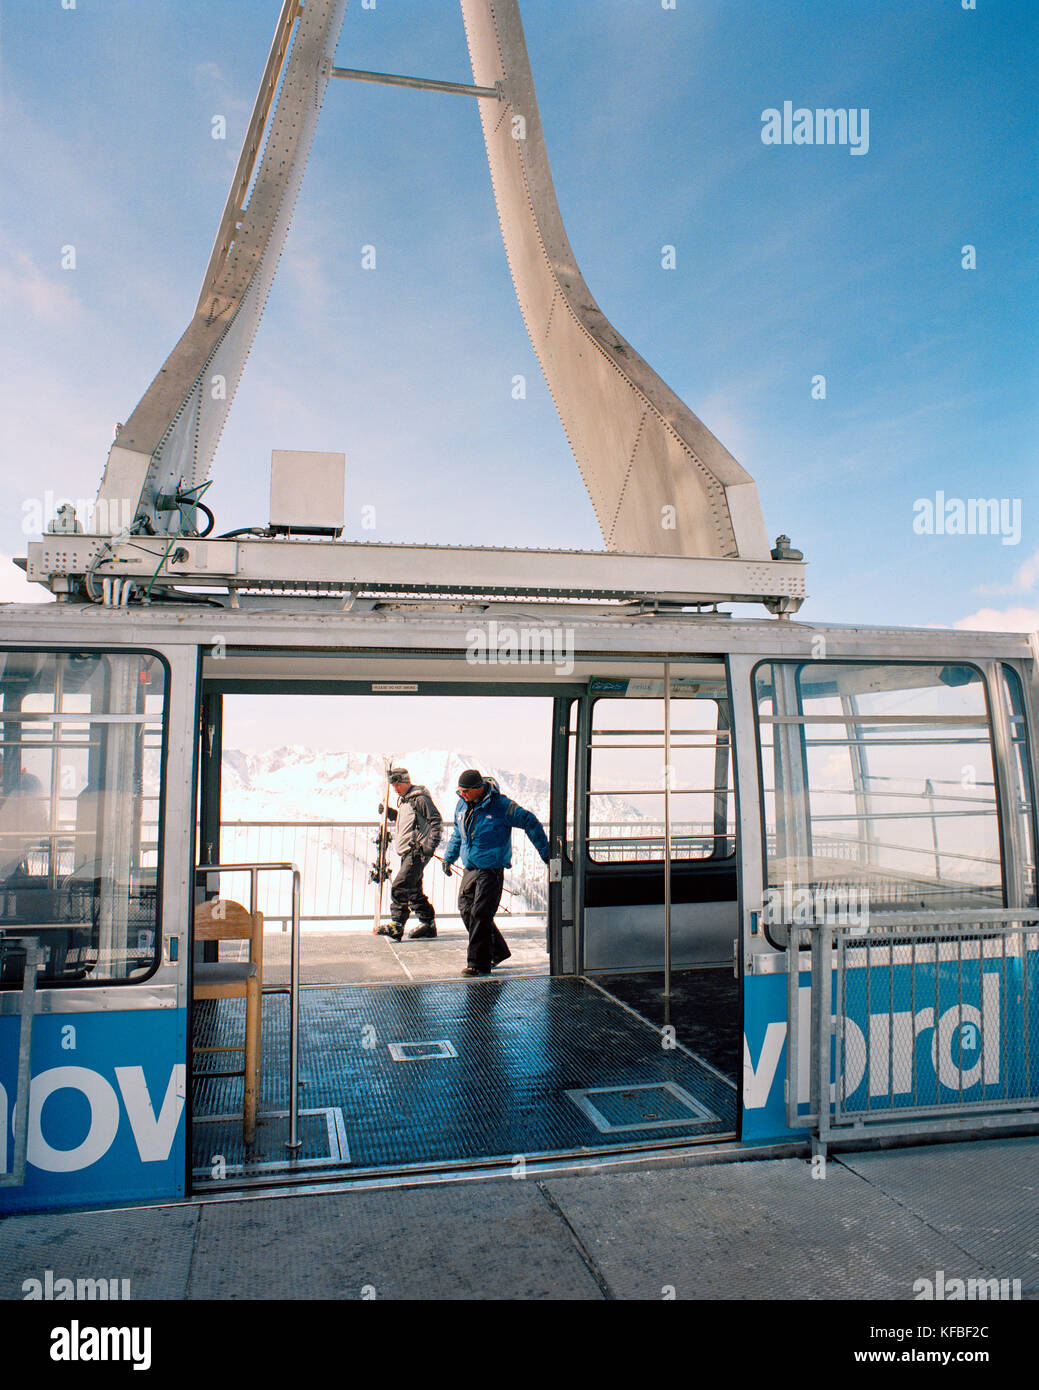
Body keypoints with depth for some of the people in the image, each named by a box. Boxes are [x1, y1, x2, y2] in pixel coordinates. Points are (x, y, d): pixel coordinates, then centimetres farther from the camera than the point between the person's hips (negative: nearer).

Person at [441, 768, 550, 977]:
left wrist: (545, 853, -6)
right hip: (469, 870, 7)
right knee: (466, 910, 8)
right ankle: (498, 952, 24)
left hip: (492, 871, -7)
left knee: (480, 915, -10)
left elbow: (530, 822, -8)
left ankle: (479, 964, 1)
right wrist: (449, 857, 21)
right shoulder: (462, 805, 6)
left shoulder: (500, 805, -14)